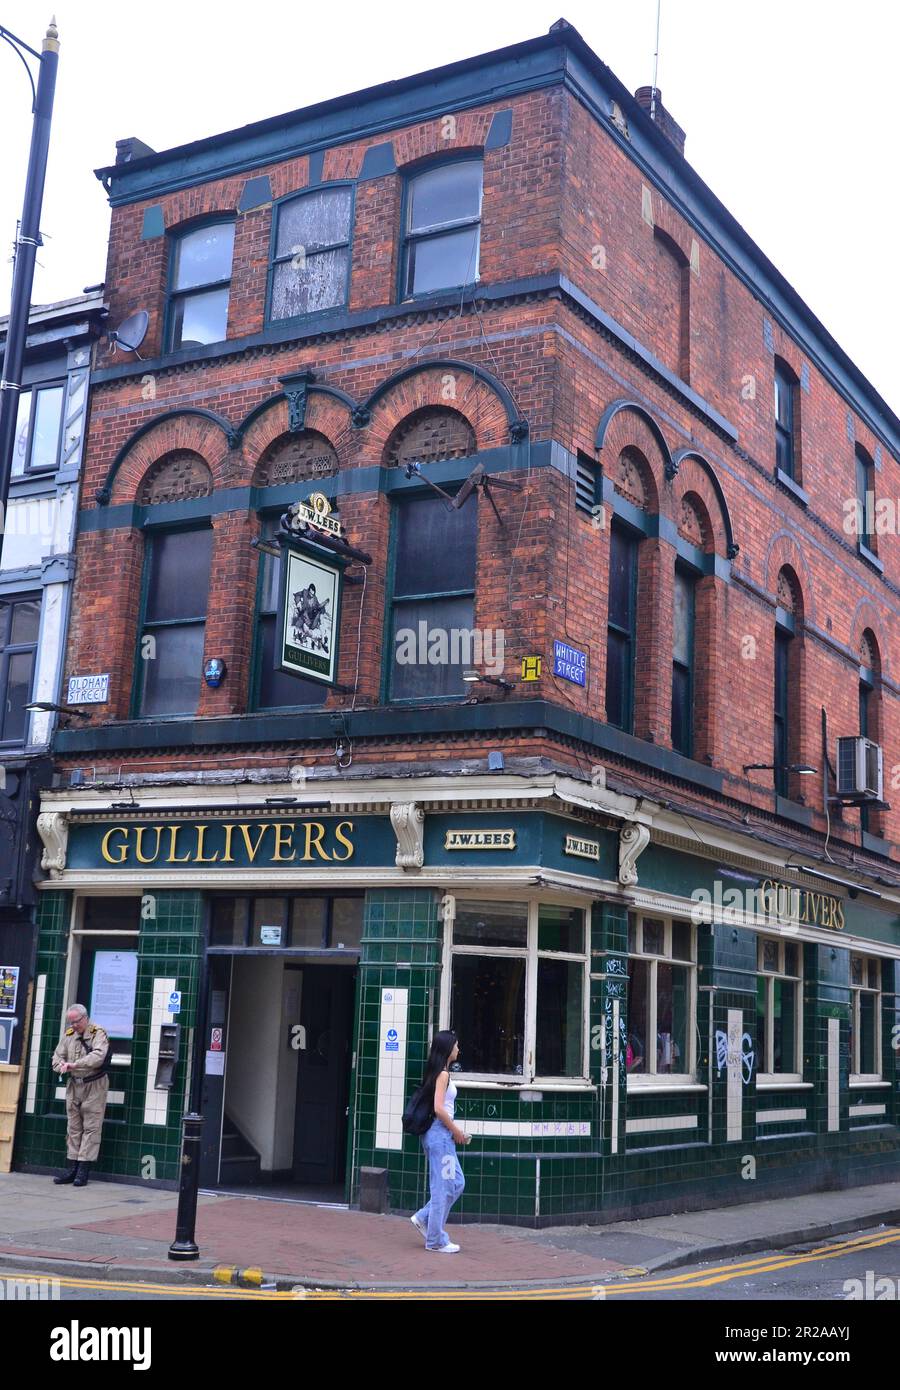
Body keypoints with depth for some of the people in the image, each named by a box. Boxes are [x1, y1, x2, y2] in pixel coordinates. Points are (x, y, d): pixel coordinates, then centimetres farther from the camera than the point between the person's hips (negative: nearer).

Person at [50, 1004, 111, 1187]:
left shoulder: (98, 1033, -10)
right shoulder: (69, 1035, 9)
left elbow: (98, 1056, -25)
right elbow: (57, 1056, 12)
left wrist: (75, 1064, -30)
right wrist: (62, 1066, -11)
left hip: (94, 1086, -6)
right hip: (73, 1086, 7)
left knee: (91, 1128, -4)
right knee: (73, 1127, 8)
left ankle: (83, 1170, -3)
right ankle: (73, 1168, 13)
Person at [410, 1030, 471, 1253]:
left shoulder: (437, 1072, 14)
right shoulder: (443, 1073, -14)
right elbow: (438, 1109, -21)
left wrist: (455, 1132, 15)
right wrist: (456, 1131, -11)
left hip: (439, 1134, 9)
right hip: (440, 1133, -9)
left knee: (457, 1182, 13)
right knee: (443, 1186, -2)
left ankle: (424, 1218, 16)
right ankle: (436, 1240, 6)